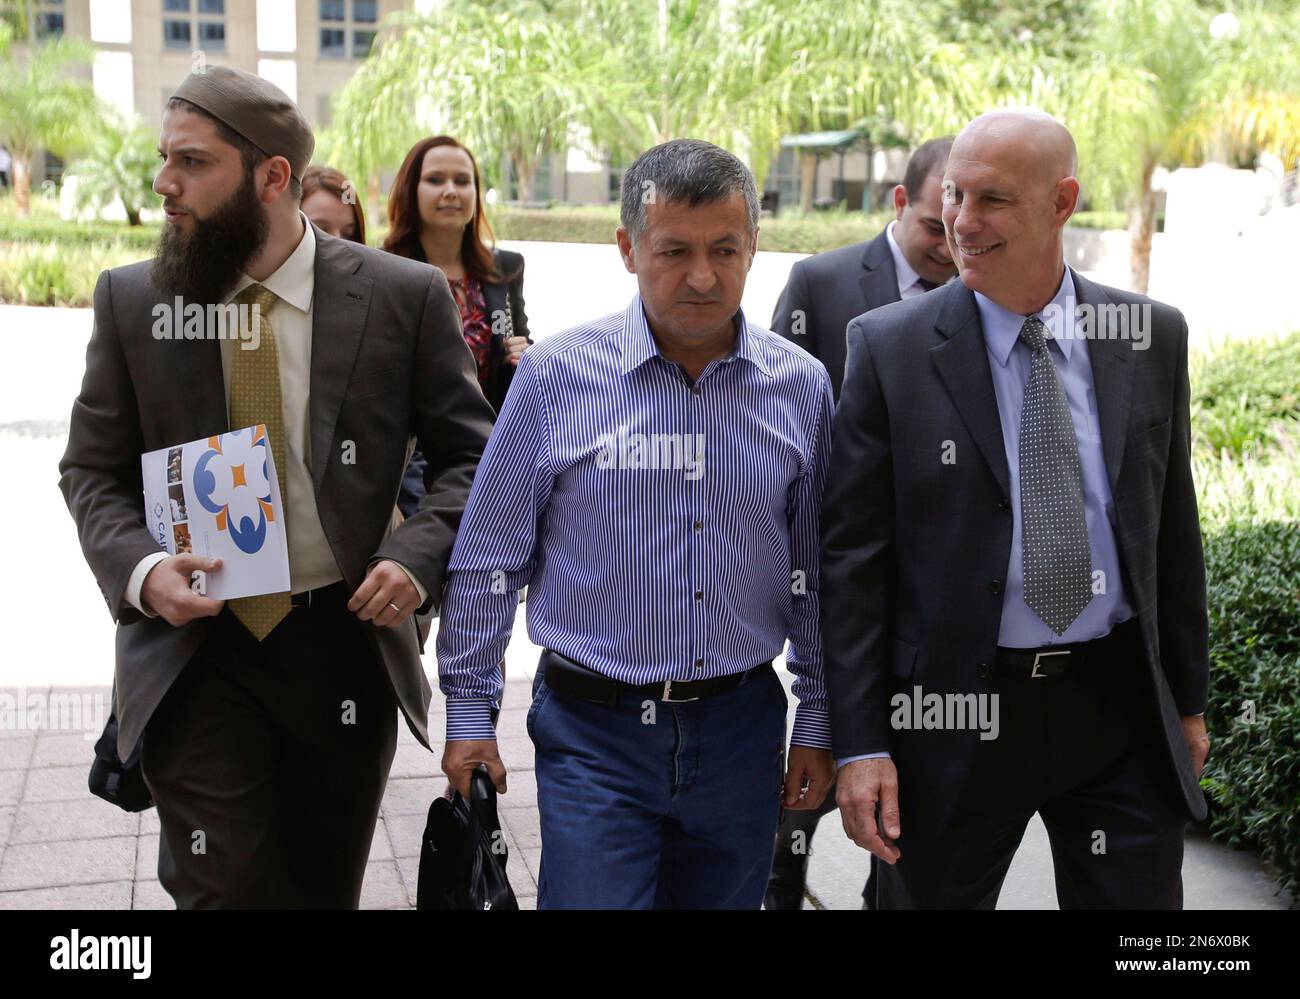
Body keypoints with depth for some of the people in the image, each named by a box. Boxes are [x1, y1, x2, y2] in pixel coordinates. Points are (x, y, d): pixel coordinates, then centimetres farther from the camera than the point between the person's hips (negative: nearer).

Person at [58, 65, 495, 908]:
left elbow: (471, 453, 1)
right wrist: (139, 568, -14)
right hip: (194, 653, 0)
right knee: (221, 890, 0)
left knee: (327, 888, 18)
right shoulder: (131, 300, -1)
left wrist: (419, 556, -17)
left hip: (346, 642, 0)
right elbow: (93, 469, 6)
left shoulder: (404, 296, -6)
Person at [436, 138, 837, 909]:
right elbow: (489, 561, -1)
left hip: (741, 729, 3)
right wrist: (470, 709, 1)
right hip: (595, 732, -2)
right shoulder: (556, 374, -7)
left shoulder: (802, 385, 0)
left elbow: (816, 573, 7)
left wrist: (817, 723, 8)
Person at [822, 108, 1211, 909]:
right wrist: (859, 742, -10)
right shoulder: (890, 348, -7)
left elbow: (1172, 527, 9)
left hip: (1122, 705, 2)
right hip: (957, 715, -2)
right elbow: (850, 558, -7)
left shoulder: (1150, 335, 2)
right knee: (929, 893, 14)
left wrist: (1188, 698, 13)